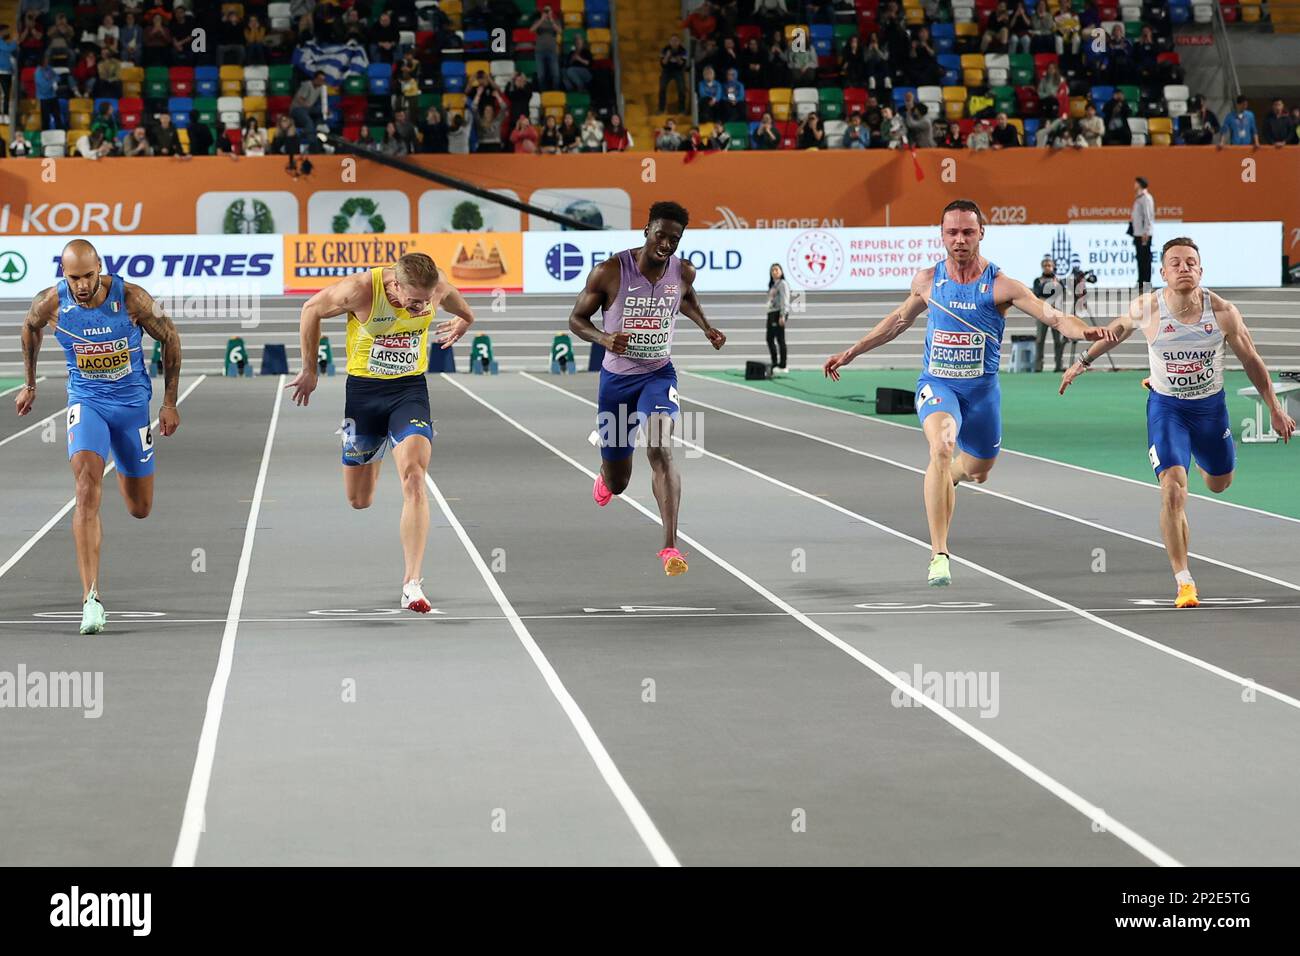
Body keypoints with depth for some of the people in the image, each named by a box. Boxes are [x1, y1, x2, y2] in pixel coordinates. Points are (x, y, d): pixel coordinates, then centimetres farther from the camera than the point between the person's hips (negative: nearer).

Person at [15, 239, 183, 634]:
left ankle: (123, 465, 52)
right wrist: (30, 385, 18)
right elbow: (30, 328, 10)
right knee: (87, 488, -25)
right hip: (86, 401, 0)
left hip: (132, 402, 1)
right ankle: (91, 597, -29)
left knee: (141, 509, 12)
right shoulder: (50, 303, -15)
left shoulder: (131, 298, -20)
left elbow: (170, 339, -5)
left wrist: (170, 402, -3)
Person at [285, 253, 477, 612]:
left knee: (413, 478, -22)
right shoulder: (361, 289, -24)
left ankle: (412, 584, -23)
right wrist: (309, 370, 3)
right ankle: (375, 452, 49)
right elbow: (311, 310, -3)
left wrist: (463, 321, 1)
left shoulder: (437, 287, -15)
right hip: (363, 390, 0)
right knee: (358, 501, 10)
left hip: (410, 389, 0)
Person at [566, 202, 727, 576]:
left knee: (660, 450, -26)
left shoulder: (684, 272, -6)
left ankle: (670, 547, -29)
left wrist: (706, 327, 2)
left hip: (658, 374, 1)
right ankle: (605, 476, 54)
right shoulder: (609, 272, -17)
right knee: (617, 483, 11)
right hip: (616, 376, 0)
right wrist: (604, 338, -27)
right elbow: (576, 319, -7)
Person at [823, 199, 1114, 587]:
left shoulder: (1000, 285, -11)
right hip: (937, 384, -1)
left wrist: (1085, 330, -40)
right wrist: (850, 353, 22)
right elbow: (899, 320, 18)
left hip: (981, 389, 1)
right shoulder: (927, 280, -1)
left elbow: (1053, 316, -19)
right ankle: (939, 554, -30)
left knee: (978, 470, 17)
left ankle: (946, 477, 58)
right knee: (942, 446, -30)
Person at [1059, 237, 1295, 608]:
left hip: (1211, 406, 2)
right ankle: (1184, 582, -12)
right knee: (1173, 491, -19)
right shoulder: (1147, 309, -18)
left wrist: (1274, 408, 2)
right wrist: (1083, 362, 17)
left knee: (1219, 484, 23)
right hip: (1166, 408, -2)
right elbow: (1118, 330, 6)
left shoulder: (1223, 312, -17)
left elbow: (1251, 360, -4)